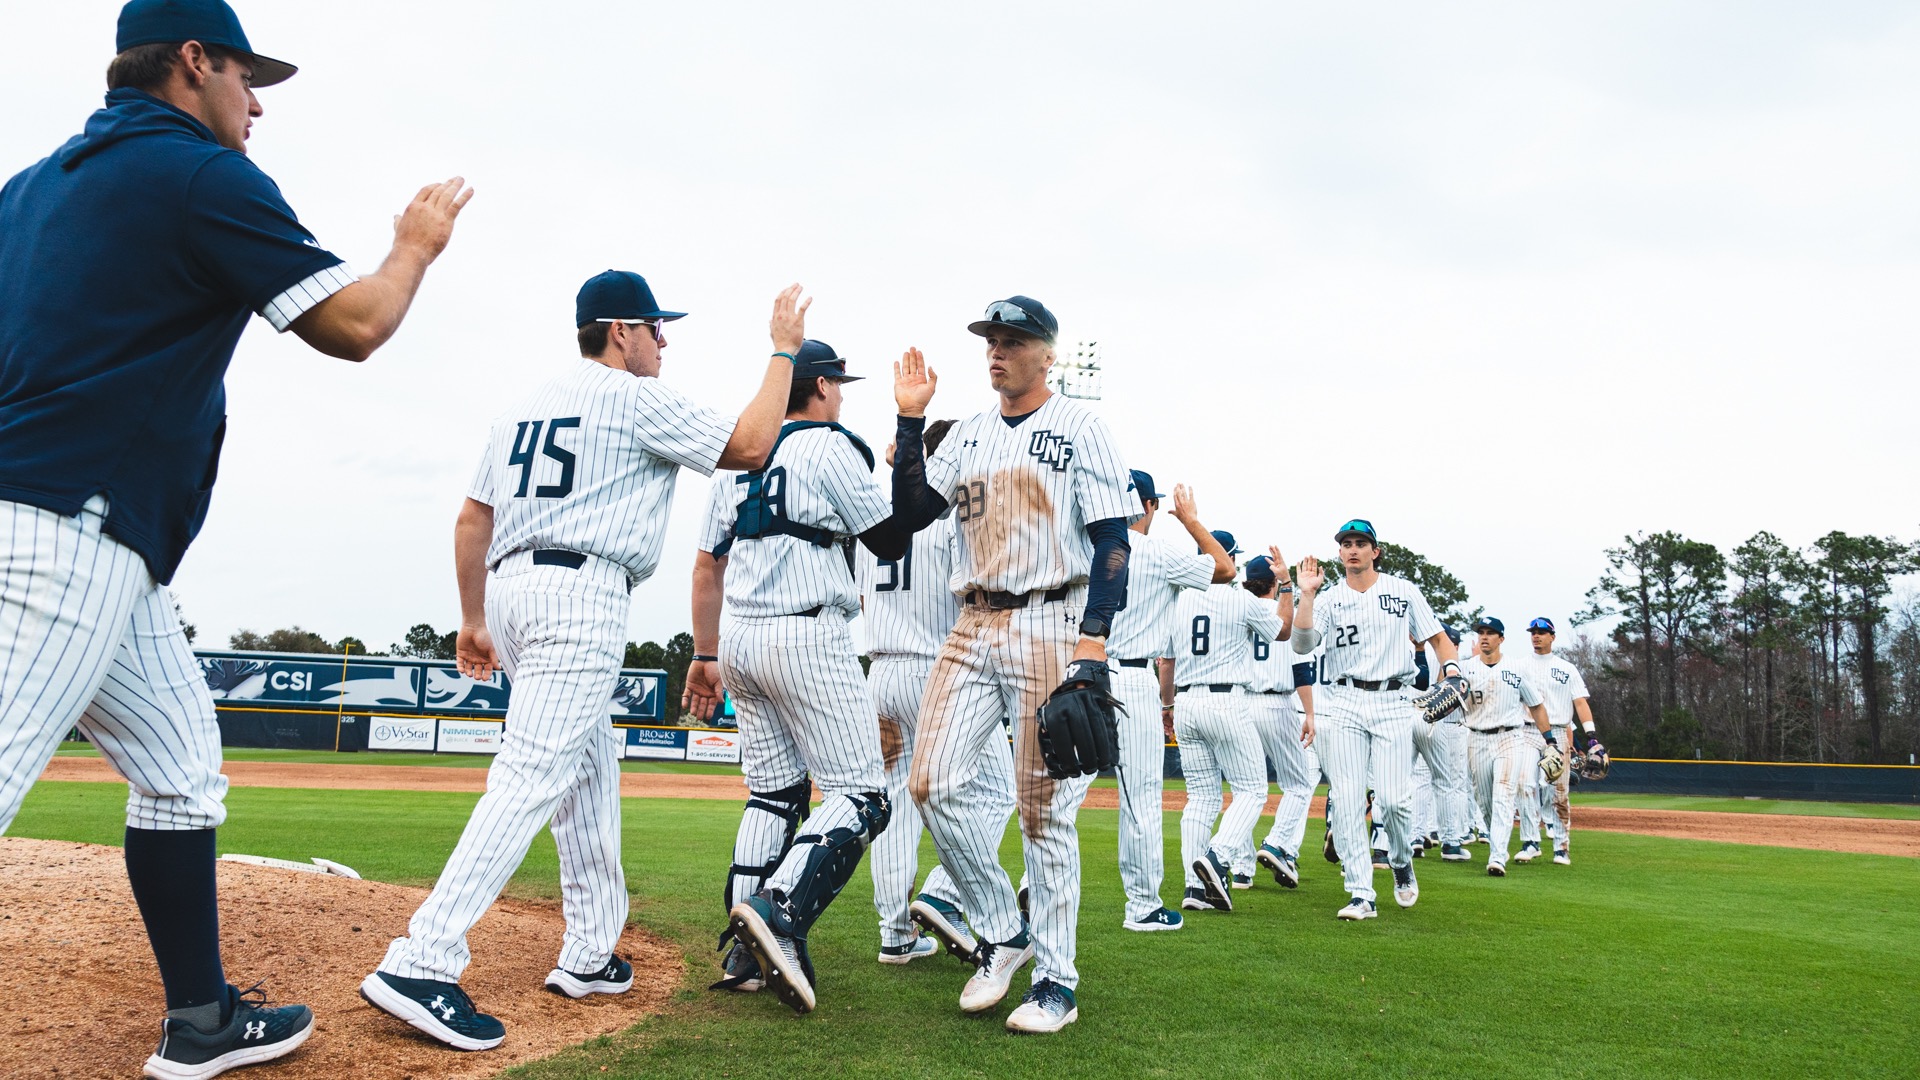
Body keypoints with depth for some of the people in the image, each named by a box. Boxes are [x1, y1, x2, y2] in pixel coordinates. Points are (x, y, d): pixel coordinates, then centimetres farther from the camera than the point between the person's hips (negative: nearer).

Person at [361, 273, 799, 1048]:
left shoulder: (527, 405, 20)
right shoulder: (634, 397, -2)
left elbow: (472, 518, 18)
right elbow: (748, 446, -2)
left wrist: (473, 621, 22)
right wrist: (784, 350, 7)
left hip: (511, 590, 9)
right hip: (580, 594, -9)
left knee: (590, 767, 15)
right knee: (534, 774, -14)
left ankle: (590, 955, 19)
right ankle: (421, 963, -21)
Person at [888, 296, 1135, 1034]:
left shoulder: (1079, 428, 0)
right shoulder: (968, 434, 17)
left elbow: (1112, 539, -7)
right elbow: (914, 509, 7)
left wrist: (1094, 639, -17)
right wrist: (910, 420, 2)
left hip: (1051, 626, -5)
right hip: (973, 628, 6)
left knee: (1044, 808, -3)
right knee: (934, 783, -4)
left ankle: (1056, 981, 9)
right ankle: (1002, 934, 14)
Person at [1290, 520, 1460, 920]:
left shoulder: (1403, 591, 10)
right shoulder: (1328, 598, 9)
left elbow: (1436, 636, 13)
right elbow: (1302, 644, -6)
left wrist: (1451, 668, -5)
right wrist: (1306, 595, -13)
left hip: (1392, 703, 0)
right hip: (1341, 704, 1)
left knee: (1393, 797, -9)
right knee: (1346, 799, -6)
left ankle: (1401, 862, 23)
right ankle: (1361, 895, 0)